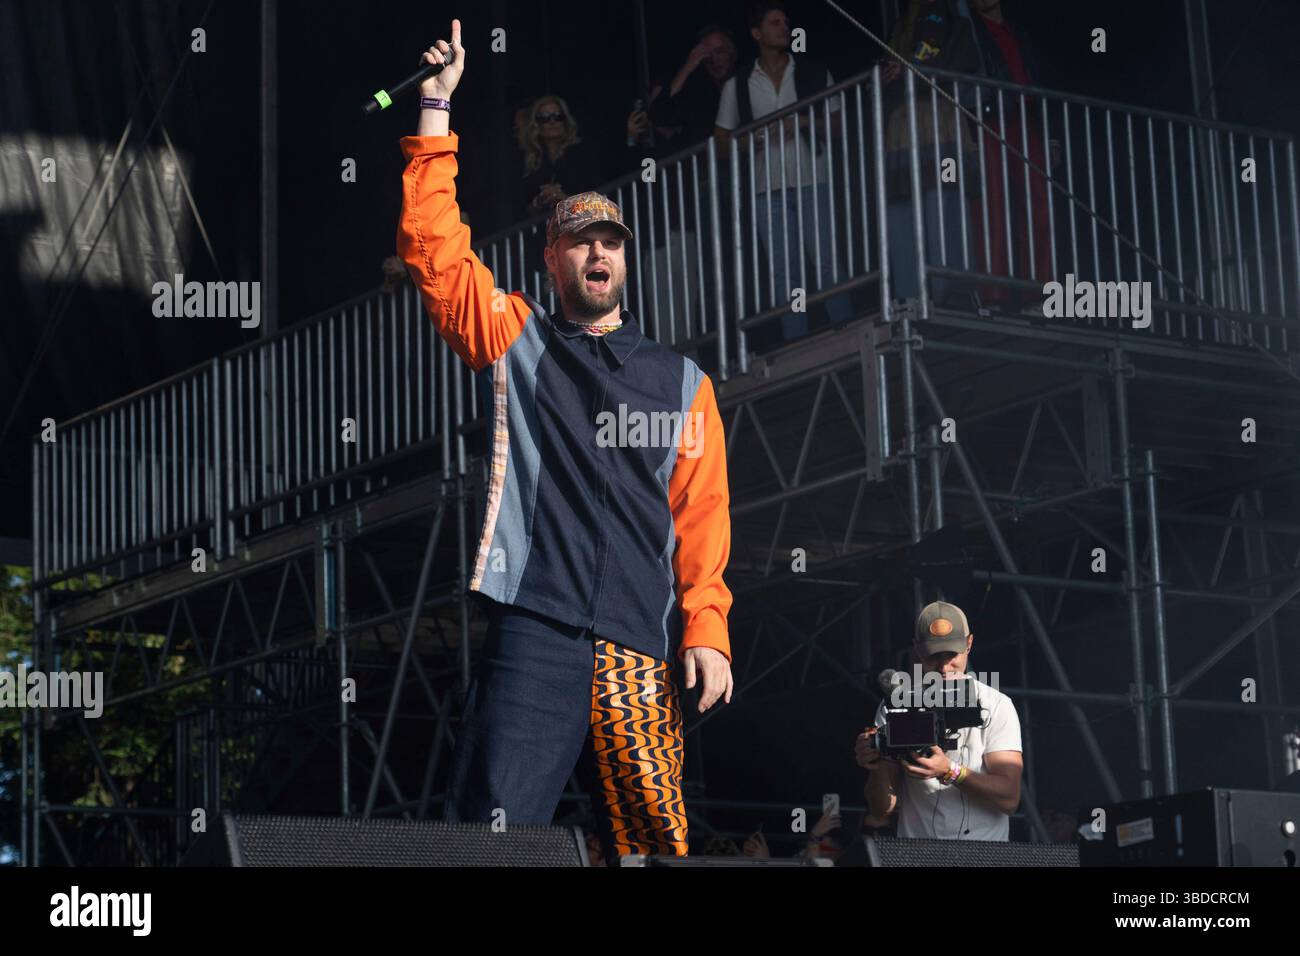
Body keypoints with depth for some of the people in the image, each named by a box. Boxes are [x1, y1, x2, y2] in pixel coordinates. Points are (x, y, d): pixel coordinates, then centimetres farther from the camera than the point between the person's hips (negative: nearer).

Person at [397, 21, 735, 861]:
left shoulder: (683, 381, 18)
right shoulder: (514, 341, 16)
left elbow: (703, 517, 11)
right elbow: (433, 248, 7)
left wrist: (705, 629, -1)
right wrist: (436, 113, 4)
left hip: (645, 647, 2)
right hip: (534, 633, -2)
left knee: (653, 836, 0)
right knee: (493, 829, -15)